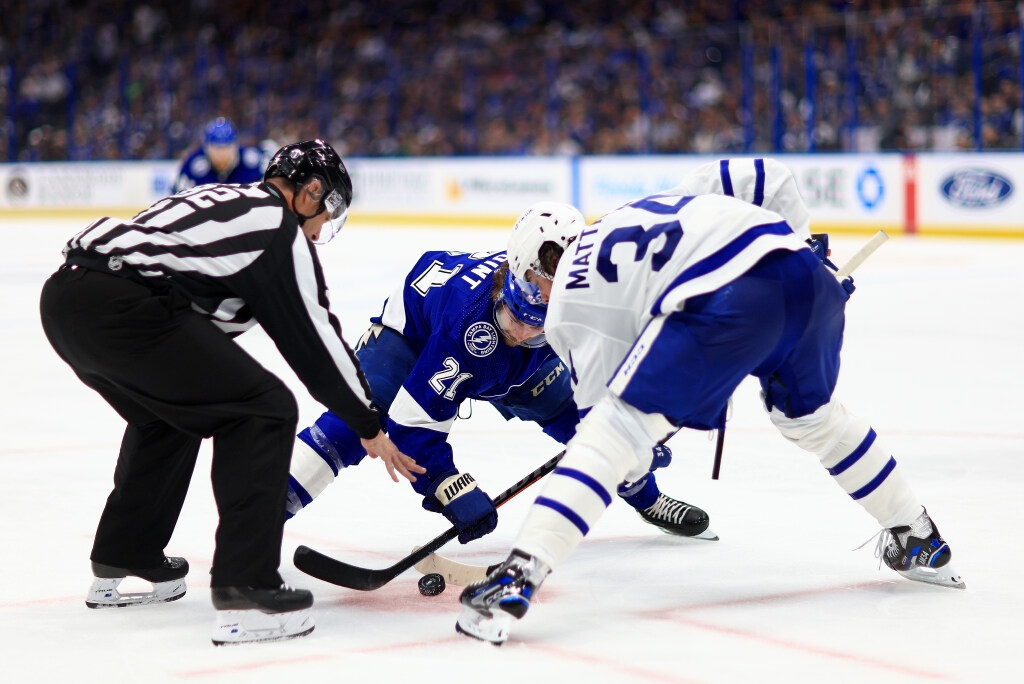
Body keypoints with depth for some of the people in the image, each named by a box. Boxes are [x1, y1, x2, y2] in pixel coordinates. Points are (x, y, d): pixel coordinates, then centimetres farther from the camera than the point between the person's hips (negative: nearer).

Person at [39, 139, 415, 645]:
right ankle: (244, 591, -6)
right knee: (263, 411, -2)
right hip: (117, 308, -10)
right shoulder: (278, 229, 2)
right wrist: (368, 427, 15)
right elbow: (313, 337, 5)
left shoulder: (227, 200, 27)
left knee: (165, 412, 32)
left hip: (64, 296, 10)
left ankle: (119, 564, 42)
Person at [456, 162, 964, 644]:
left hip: (729, 299, -8)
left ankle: (518, 577, -13)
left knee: (617, 425, -1)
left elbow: (604, 406, 16)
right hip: (807, 273, 8)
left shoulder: (571, 295, 16)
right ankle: (919, 542, 45)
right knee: (810, 414, 33)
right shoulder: (626, 221, 35)